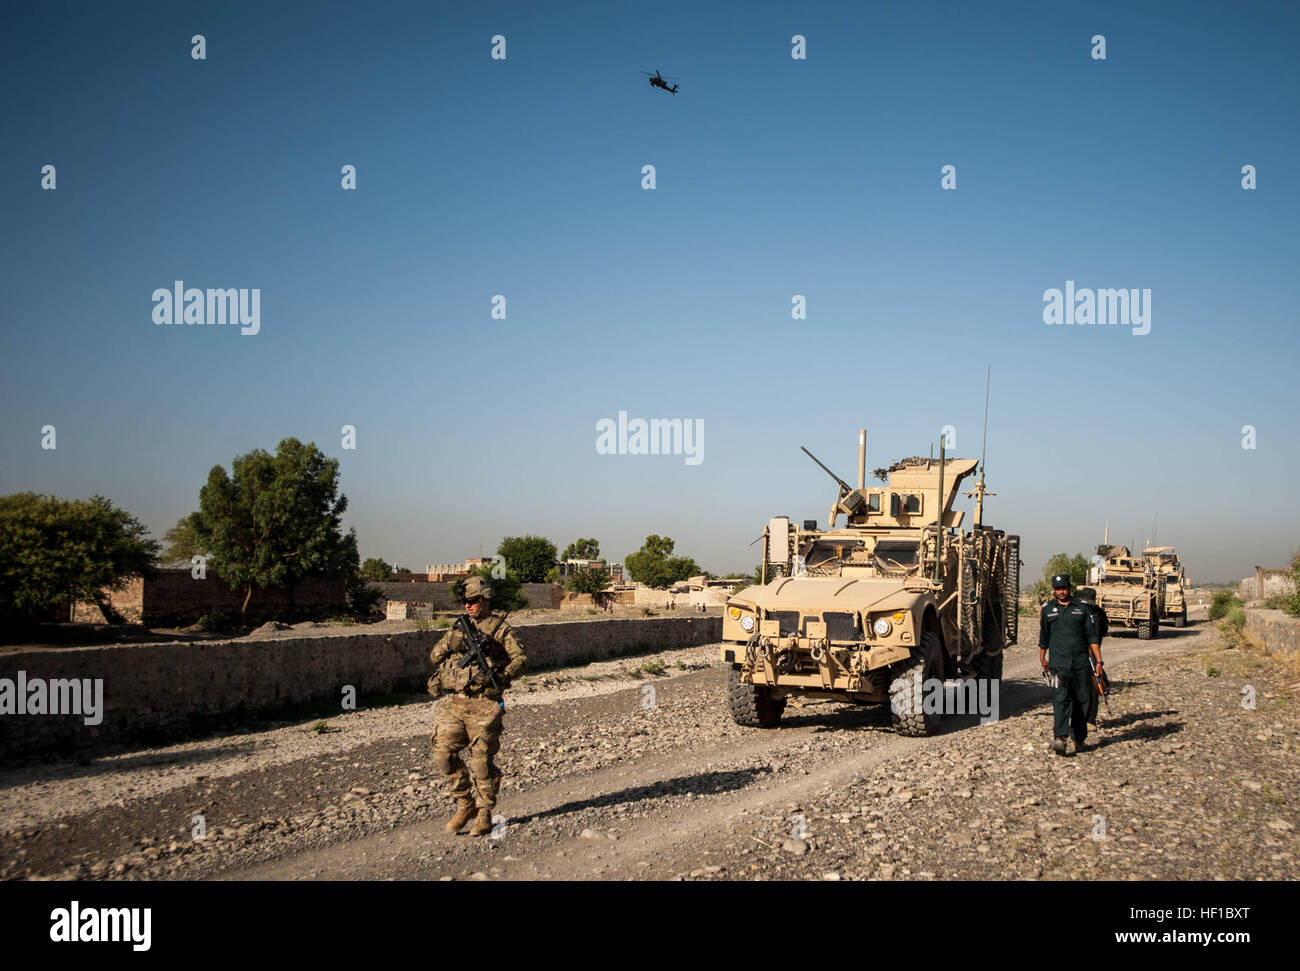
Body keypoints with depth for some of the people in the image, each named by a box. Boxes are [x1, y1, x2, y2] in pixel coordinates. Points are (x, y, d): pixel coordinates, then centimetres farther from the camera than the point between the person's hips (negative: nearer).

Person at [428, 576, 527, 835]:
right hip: (454, 703, 5)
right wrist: (450, 644, -7)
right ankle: (465, 803, 13)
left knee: (481, 760, -3)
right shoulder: (460, 627, 17)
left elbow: (521, 658, -6)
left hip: (484, 705, -5)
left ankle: (485, 814, 11)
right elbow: (434, 656, 14)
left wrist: (500, 676, -22)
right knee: (443, 752, -5)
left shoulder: (500, 628, 2)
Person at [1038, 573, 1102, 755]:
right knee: (1061, 698, -15)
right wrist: (1042, 657, 23)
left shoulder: (1082, 607, 7)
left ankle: (1079, 738, 18)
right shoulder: (1047, 609, 8)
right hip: (1059, 662, -1)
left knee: (1082, 700, 5)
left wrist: (1098, 661, 2)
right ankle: (1060, 738, -25)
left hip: (1081, 661, 1)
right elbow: (1043, 636, 19)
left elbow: (1092, 636, 7)